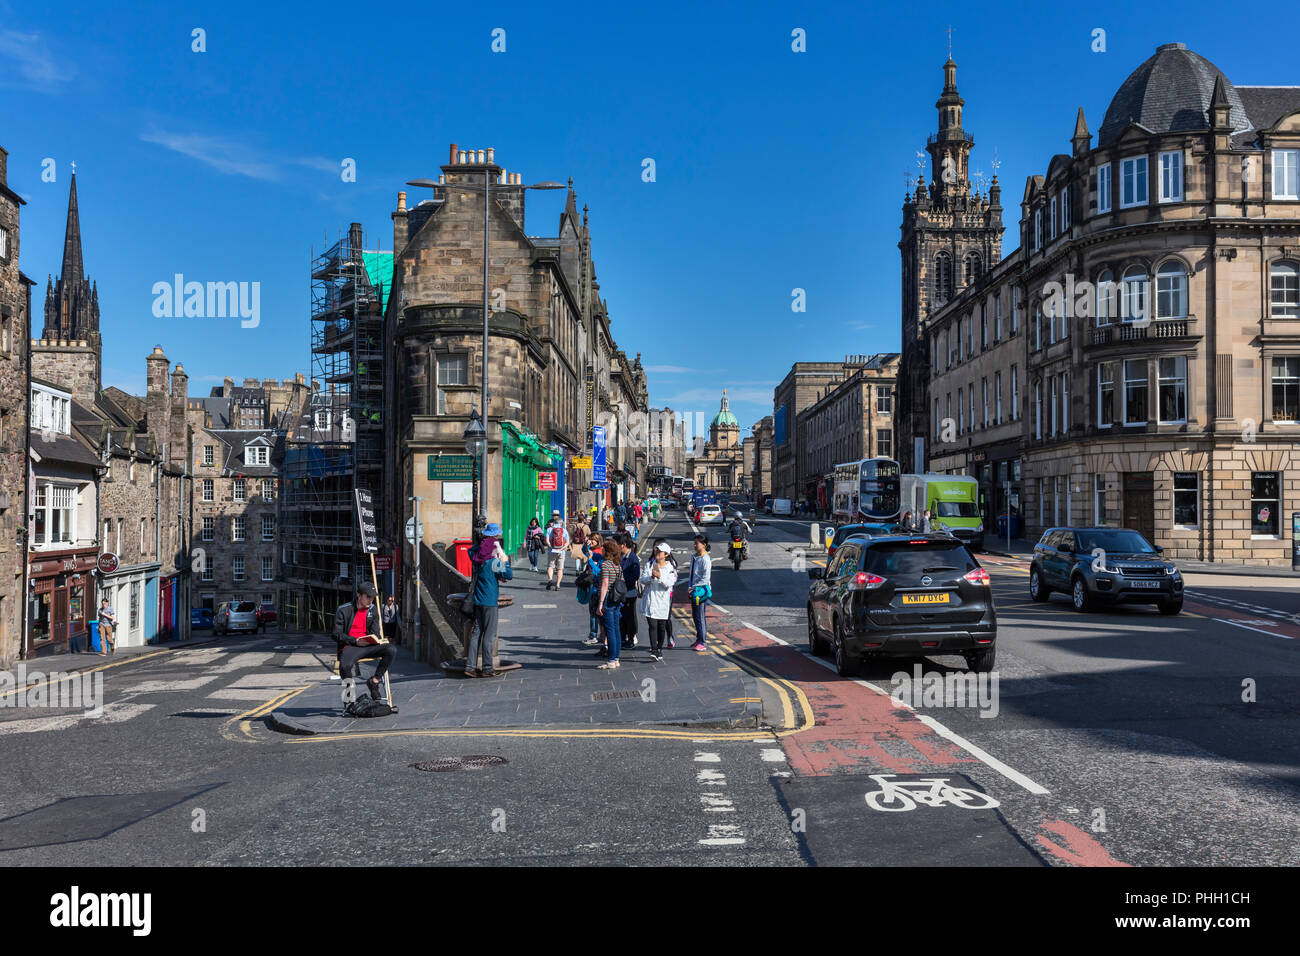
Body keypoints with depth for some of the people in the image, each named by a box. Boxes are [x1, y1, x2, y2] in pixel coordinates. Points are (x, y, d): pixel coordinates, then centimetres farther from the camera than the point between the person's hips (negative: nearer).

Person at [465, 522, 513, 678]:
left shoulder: (476, 558, 6)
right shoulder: (494, 562, -15)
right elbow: (509, 575, -15)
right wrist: (505, 561, -2)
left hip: (477, 600, 7)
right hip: (490, 601, -7)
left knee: (476, 632, 9)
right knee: (489, 634, -1)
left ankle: (470, 666, 8)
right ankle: (487, 668, 2)